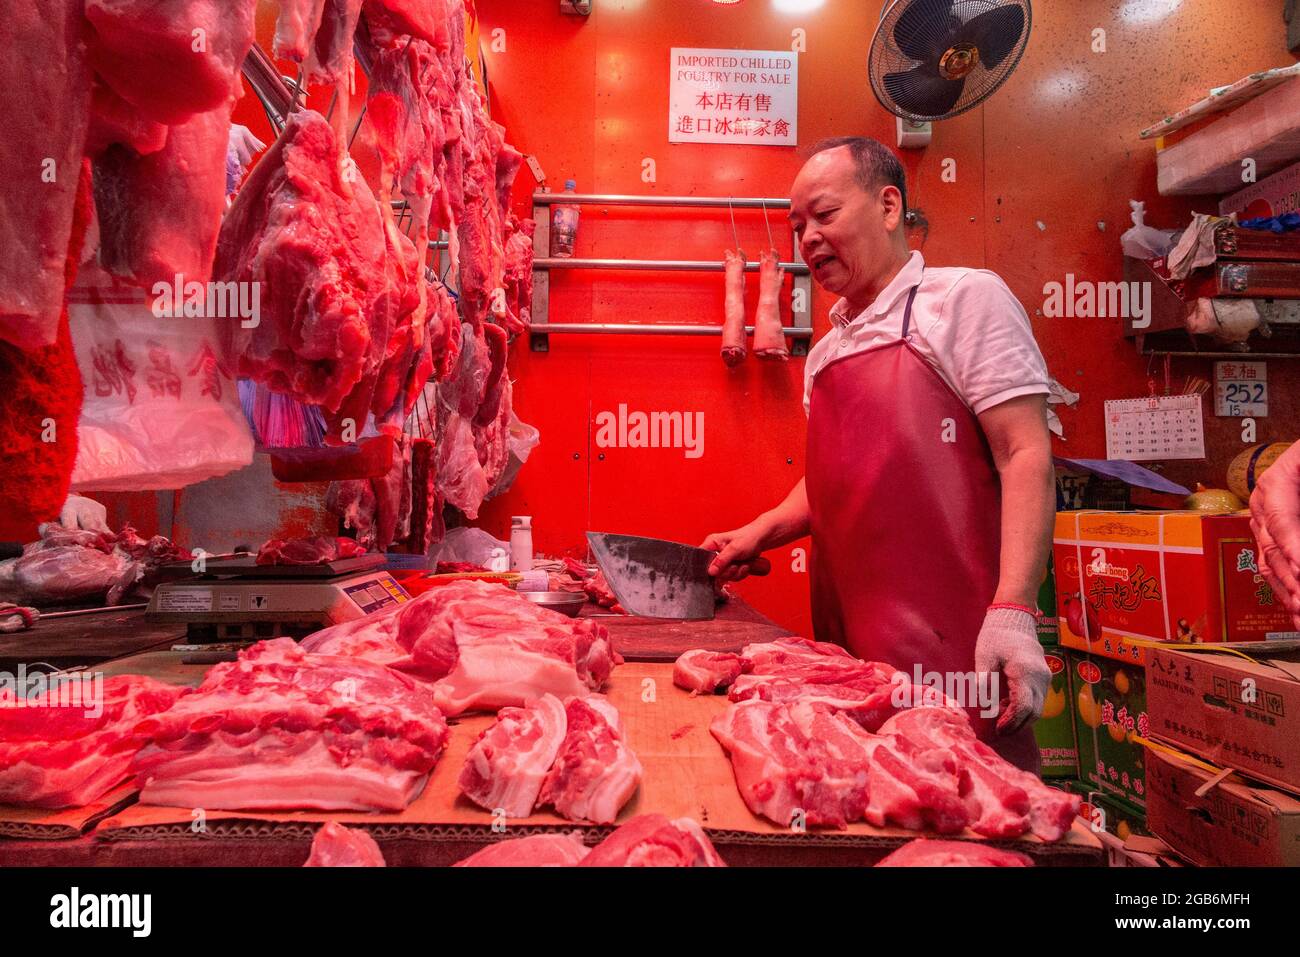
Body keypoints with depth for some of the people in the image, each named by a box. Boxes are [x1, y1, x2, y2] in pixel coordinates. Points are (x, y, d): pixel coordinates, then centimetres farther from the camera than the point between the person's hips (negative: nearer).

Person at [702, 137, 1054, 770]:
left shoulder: (964, 298, -3)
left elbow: (1024, 455, -11)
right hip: (850, 649, 7)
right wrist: (759, 533, 10)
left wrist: (1012, 612, -20)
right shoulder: (826, 352, 17)